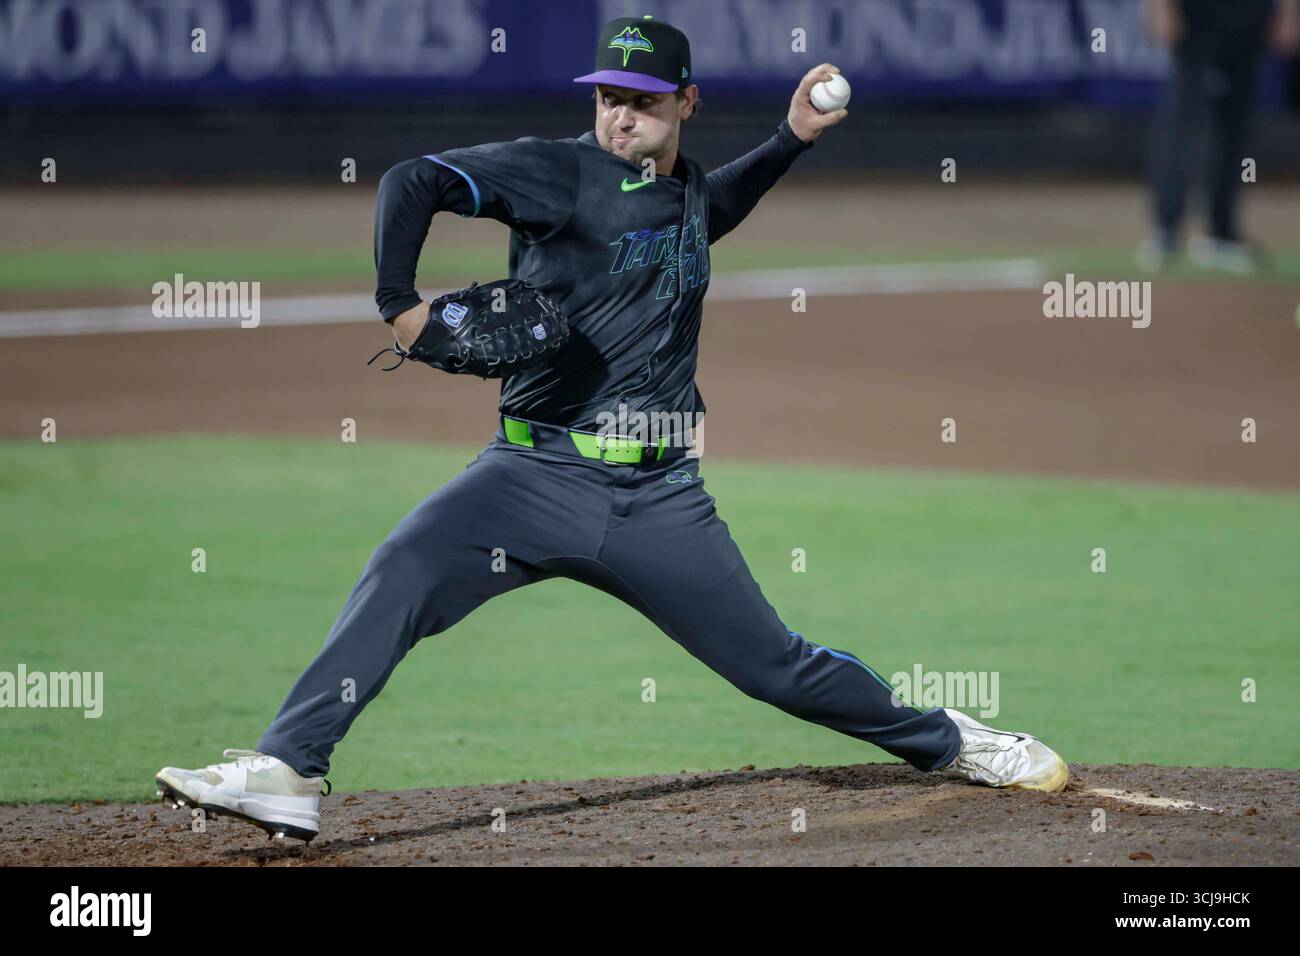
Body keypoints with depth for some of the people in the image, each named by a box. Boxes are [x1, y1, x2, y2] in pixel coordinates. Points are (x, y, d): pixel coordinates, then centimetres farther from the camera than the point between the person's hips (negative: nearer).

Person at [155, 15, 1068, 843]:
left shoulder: (690, 191, 14)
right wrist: (400, 304, -24)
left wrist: (791, 138, 31)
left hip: (661, 496, 4)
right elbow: (414, 182, -14)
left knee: (779, 665, 7)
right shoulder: (559, 172, -4)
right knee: (400, 577, -27)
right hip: (539, 473, -3)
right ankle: (286, 775, -31)